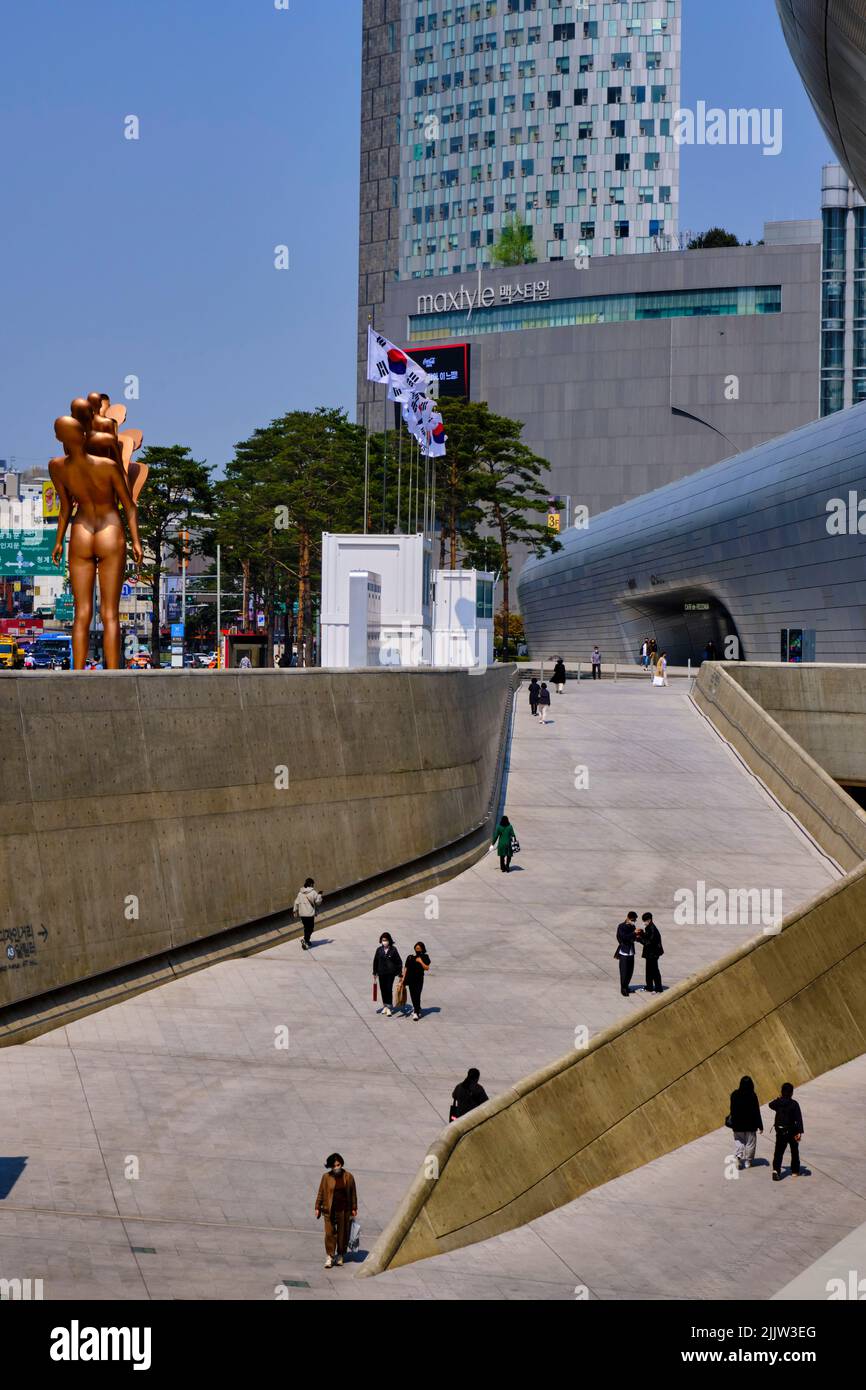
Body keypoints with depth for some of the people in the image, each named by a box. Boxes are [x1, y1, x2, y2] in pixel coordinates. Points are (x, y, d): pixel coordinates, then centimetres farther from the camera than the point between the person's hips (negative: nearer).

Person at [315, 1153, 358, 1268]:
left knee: (343, 1233, 8)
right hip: (329, 1210, -1)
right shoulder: (326, 1177, -4)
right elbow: (321, 1193, 4)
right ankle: (329, 1257, -1)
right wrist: (318, 1208, 4)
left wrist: (354, 1208, 7)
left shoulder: (348, 1177, -2)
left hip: (344, 1210, 1)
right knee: (329, 1233, -7)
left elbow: (353, 1193, 6)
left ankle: (340, 1255, 23)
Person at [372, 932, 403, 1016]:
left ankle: (389, 1008, -4)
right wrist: (375, 972, 9)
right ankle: (385, 1005, 23)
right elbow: (375, 961, 9)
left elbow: (399, 961, -2)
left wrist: (399, 972, -4)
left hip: (390, 973, -3)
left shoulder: (393, 950, -6)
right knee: (383, 989, 9)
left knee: (389, 989, -7)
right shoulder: (379, 949, 1)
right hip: (381, 973, 3)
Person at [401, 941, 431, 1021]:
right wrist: (403, 977, 3)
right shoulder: (410, 957, 6)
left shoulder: (424, 957, 1)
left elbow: (427, 968, -7)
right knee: (412, 995, 10)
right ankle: (417, 1009, 31)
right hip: (410, 979, 3)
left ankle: (416, 1013, -13)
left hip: (419, 979, -3)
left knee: (417, 995, -11)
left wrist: (421, 961, -16)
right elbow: (406, 968, 8)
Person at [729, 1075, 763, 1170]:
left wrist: (733, 1122, 17)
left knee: (738, 1141, 13)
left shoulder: (734, 1094, -6)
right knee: (750, 1143, 13)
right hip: (750, 1124, -2)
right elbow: (756, 1111, -11)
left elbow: (732, 1110, 3)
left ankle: (738, 1156, -11)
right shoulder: (752, 1096, -15)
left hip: (738, 1123, 2)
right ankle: (748, 1162, 19)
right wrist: (760, 1125, -4)